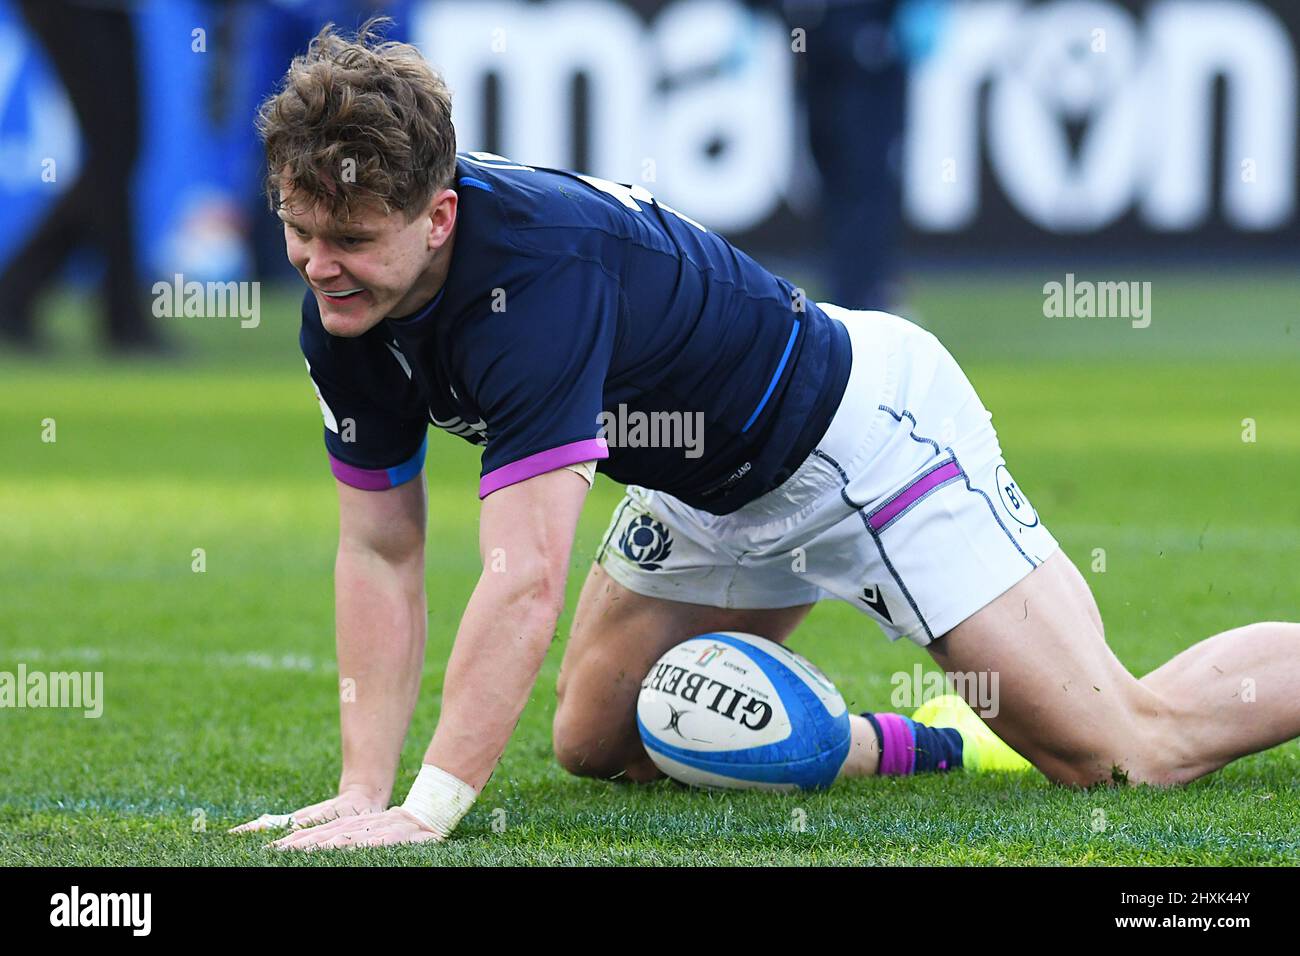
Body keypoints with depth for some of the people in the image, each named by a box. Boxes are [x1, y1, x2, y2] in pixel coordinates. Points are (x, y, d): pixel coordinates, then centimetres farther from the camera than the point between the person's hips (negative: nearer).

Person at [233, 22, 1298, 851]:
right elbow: (381, 550, -3)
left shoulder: (534, 265, -38)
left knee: (1127, 746, -12)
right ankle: (934, 747, 28)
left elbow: (526, 572, -43)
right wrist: (363, 790, -14)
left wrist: (426, 812, -46)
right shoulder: (349, 303, -11)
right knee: (599, 743, 15)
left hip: (857, 428, -9)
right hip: (716, 491, 9)